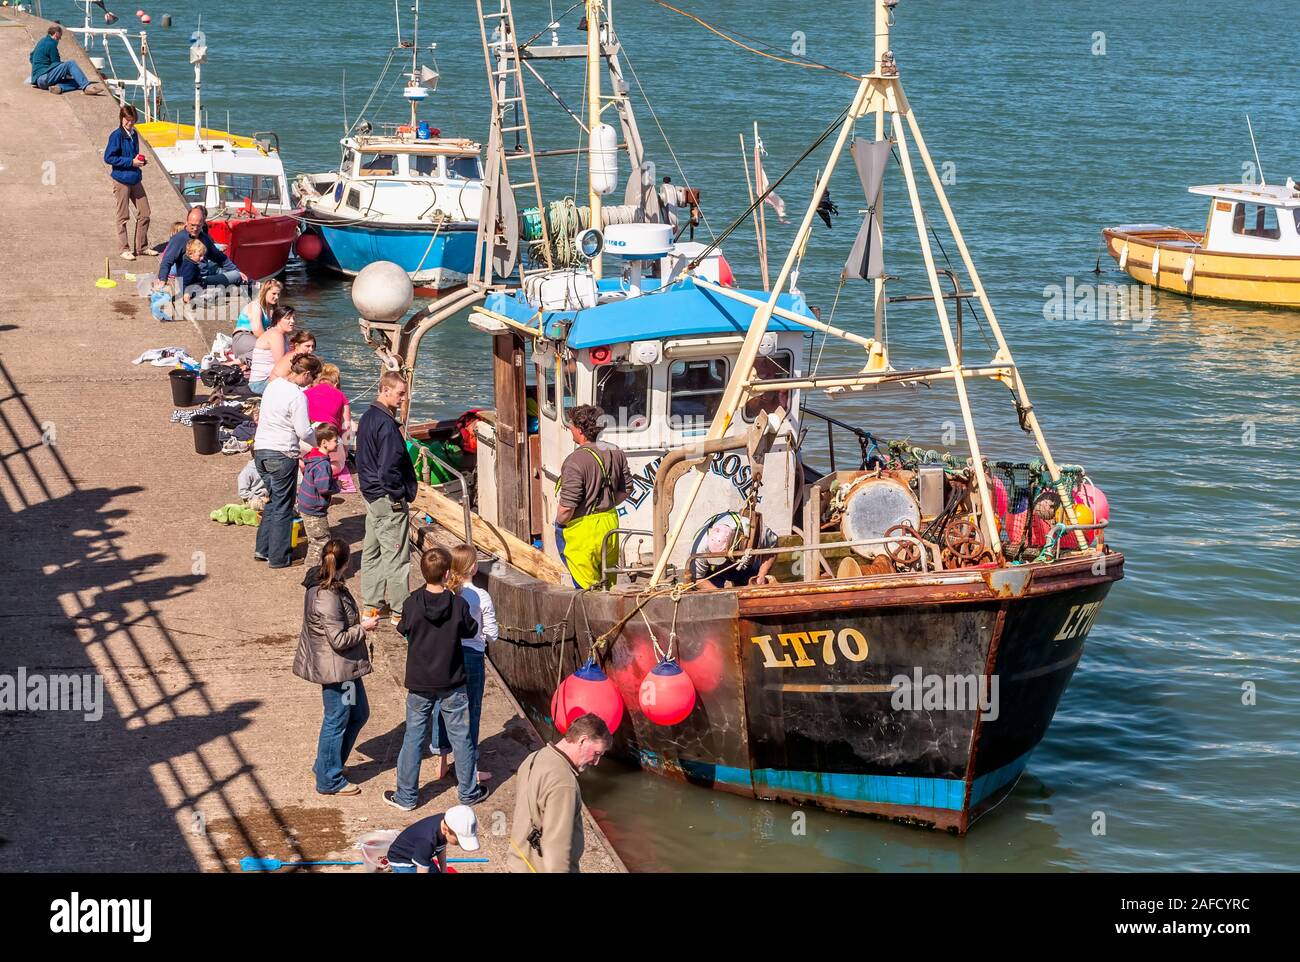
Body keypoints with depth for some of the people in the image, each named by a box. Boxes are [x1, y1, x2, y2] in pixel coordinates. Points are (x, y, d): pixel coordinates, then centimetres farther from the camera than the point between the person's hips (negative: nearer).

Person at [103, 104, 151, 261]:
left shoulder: (134, 134, 9)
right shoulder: (117, 136, -12)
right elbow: (108, 157, -17)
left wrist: (141, 160, 1)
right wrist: (131, 161, -18)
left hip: (135, 180, 7)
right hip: (121, 180, -7)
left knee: (144, 213, 8)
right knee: (123, 217, 1)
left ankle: (141, 247, 19)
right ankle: (124, 249, 9)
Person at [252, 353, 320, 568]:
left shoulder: (274, 386, 6)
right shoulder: (297, 396, -18)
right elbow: (304, 432, -18)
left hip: (261, 450, 8)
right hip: (282, 455, -8)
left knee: (272, 502, 21)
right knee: (282, 507, 4)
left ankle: (263, 548, 23)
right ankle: (279, 557, 11)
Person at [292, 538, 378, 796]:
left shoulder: (321, 585, 2)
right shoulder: (328, 598, -28)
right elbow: (339, 640, -26)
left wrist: (359, 622, 8)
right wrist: (363, 627, -13)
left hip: (345, 666, 10)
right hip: (336, 667, -10)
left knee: (359, 714, 21)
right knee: (336, 721, 5)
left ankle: (326, 765, 34)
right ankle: (329, 780, 20)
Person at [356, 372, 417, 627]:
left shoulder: (368, 417, 9)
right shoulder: (386, 424, -22)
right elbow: (389, 467, -24)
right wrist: (399, 495, -12)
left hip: (371, 494, 10)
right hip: (388, 500, -10)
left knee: (372, 551, 17)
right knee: (396, 556, -3)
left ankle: (371, 603, 26)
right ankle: (400, 611, 2)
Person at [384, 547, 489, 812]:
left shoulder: (412, 604, -15)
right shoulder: (458, 604, -15)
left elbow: (403, 629, 3)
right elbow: (471, 630, 2)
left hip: (419, 685, 0)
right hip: (452, 684, 0)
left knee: (414, 738, 11)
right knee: (461, 736, 13)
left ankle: (406, 796, 17)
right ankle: (468, 792, 23)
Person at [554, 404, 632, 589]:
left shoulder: (576, 461, -23)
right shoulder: (615, 453, 1)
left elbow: (567, 507, -23)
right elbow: (626, 490, 12)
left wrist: (559, 523, -4)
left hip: (582, 531, -7)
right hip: (610, 523, 7)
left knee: (586, 587, 3)